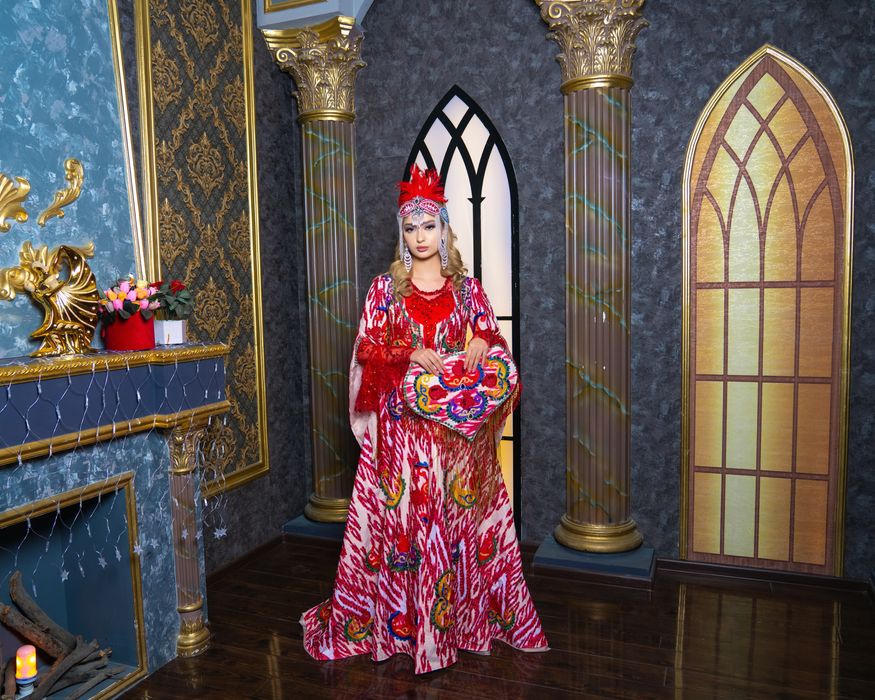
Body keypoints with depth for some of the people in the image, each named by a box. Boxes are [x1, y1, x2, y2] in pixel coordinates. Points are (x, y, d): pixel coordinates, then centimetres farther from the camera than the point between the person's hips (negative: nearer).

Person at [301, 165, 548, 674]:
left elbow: (493, 338, 8)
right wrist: (411, 354, -16)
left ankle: (464, 613, 22)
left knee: (459, 513, 6)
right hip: (402, 418, -1)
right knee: (403, 514, 2)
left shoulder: (467, 287, 8)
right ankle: (397, 618, 18)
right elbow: (367, 347, 0)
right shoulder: (385, 287, 5)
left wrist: (482, 343, -14)